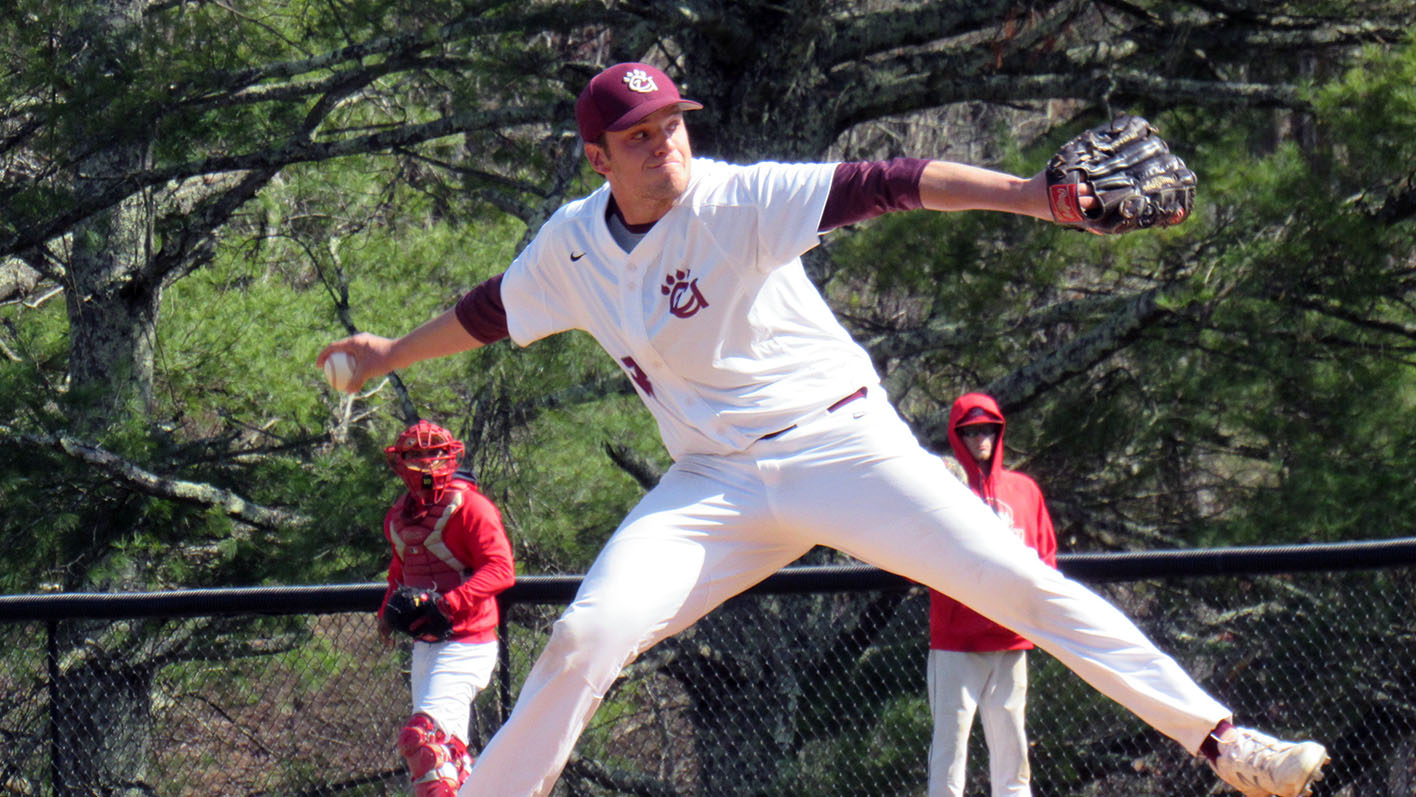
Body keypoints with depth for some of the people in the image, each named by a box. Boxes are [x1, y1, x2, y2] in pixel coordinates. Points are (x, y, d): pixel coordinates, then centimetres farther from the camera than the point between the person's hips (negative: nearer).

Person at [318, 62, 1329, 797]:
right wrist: (394, 352, 36)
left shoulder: (741, 200, -13)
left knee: (1025, 585, -13)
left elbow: (882, 186, -23)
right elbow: (491, 312, 22)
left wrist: (1026, 195, -35)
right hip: (714, 488, 3)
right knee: (585, 638, -15)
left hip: (843, 449, -3)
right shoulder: (573, 246, 1)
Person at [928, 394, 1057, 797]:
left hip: (1010, 639, 4)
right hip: (957, 639, -4)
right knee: (950, 737, -9)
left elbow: (1046, 557, 17)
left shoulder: (1024, 490, 15)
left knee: (1011, 744, 7)